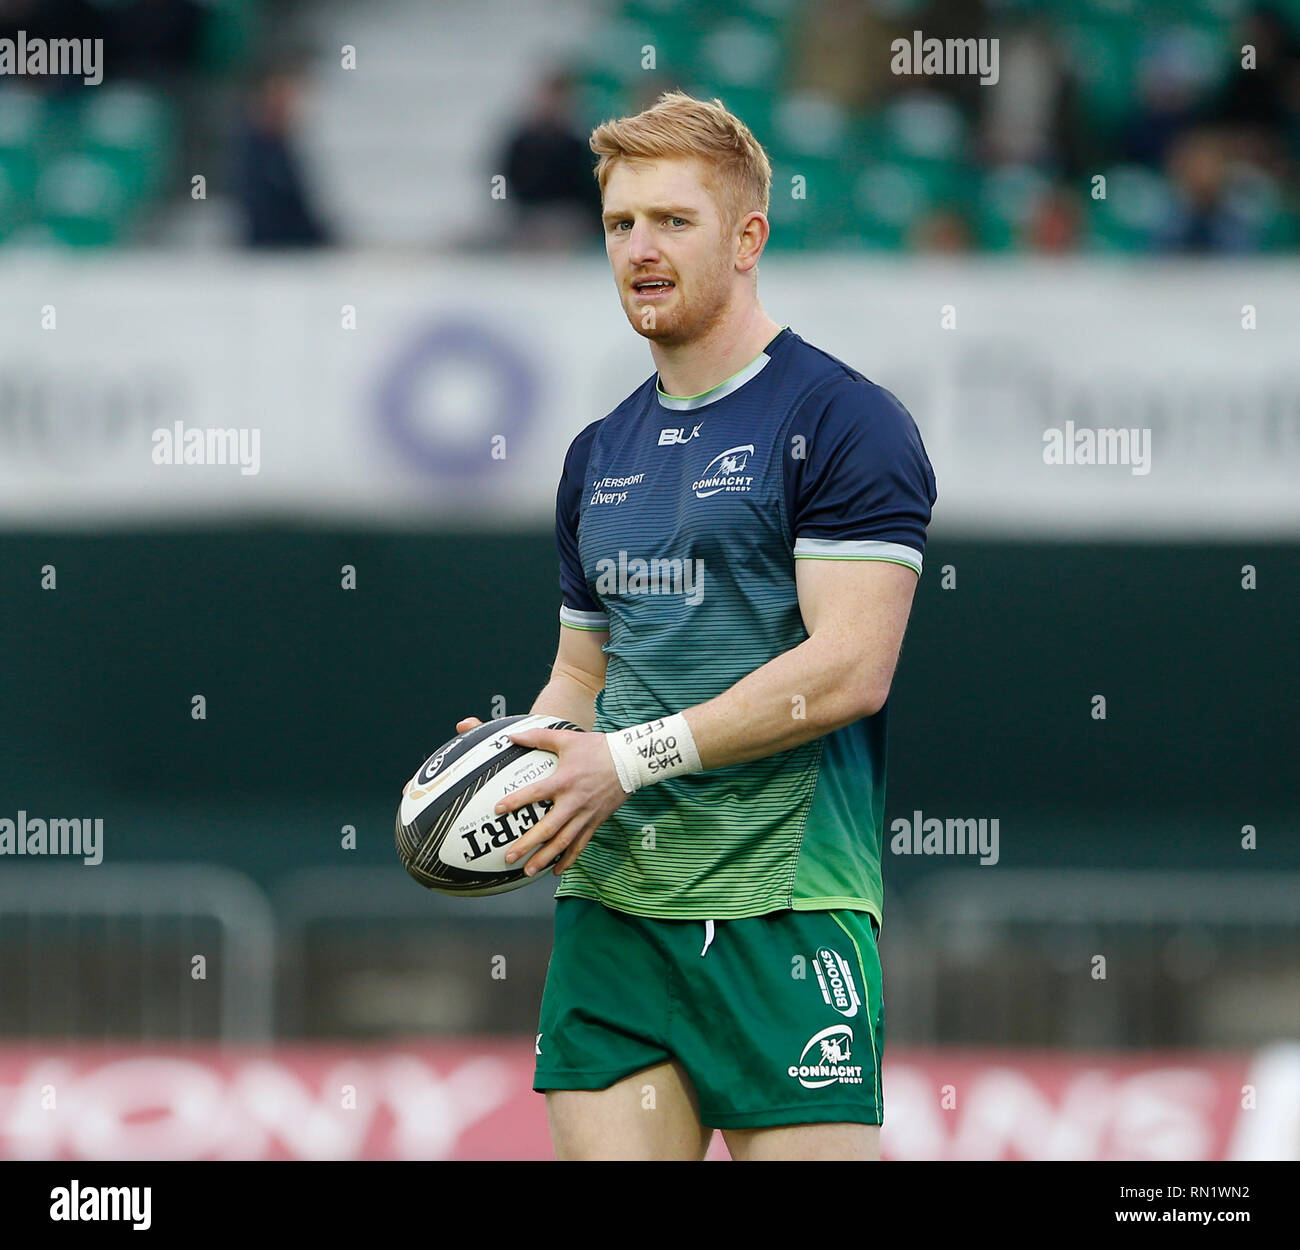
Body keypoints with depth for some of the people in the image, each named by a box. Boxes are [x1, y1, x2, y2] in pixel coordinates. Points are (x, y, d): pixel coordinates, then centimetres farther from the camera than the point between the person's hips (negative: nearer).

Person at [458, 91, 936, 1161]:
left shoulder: (841, 421, -5)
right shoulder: (599, 456, 19)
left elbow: (849, 669, -14)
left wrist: (631, 759, -15)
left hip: (783, 908, -6)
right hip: (609, 905, 6)